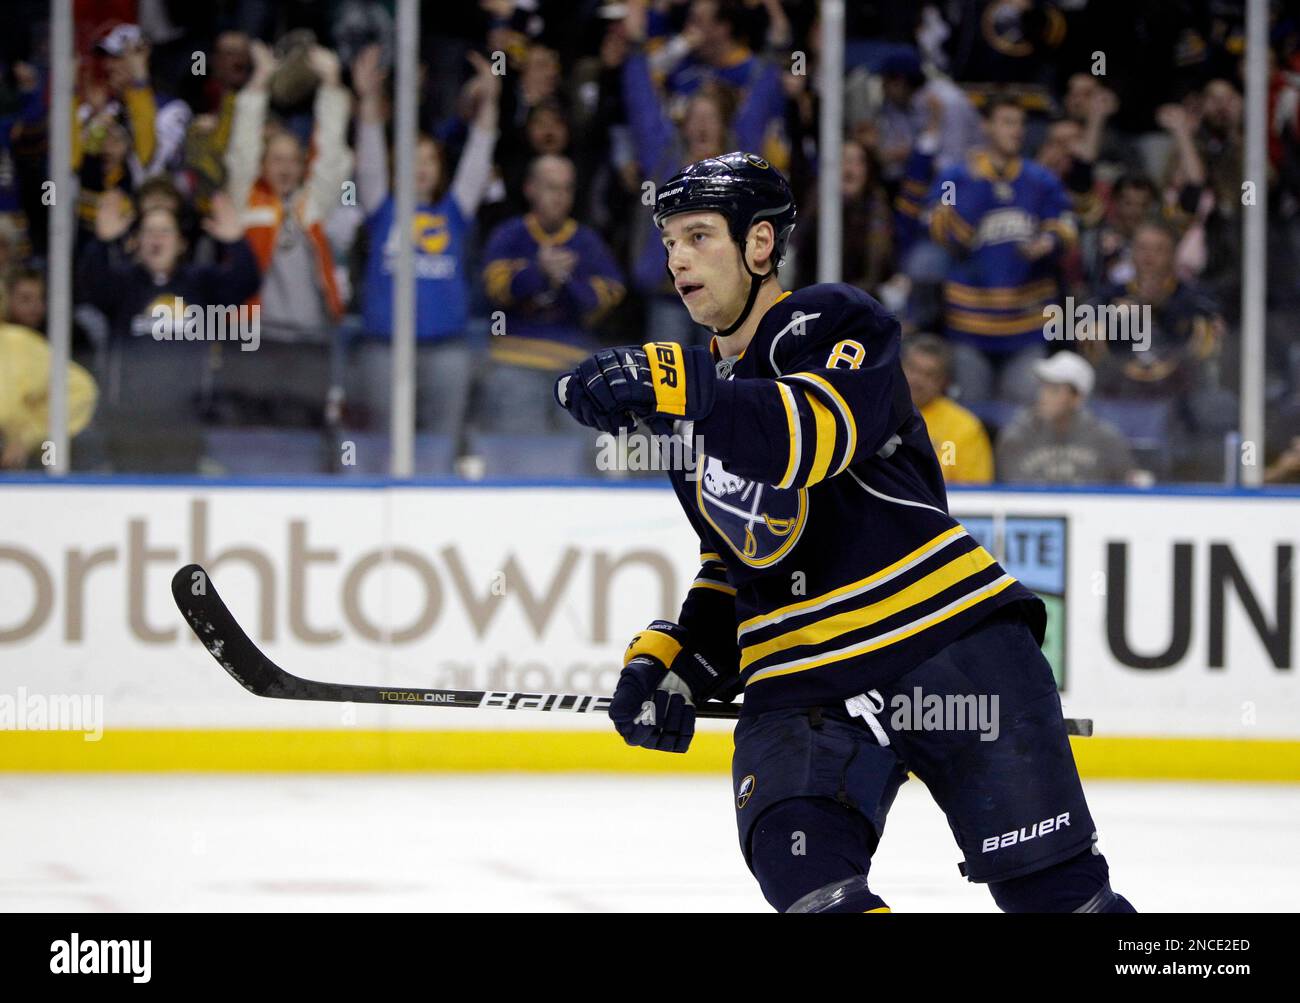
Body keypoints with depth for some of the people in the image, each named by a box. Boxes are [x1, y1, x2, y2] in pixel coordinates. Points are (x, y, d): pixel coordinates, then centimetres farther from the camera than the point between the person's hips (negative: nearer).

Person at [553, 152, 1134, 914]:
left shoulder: (835, 323, -4)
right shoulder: (696, 398, 17)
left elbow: (817, 434, -27)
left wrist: (670, 384, -34)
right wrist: (671, 658, 9)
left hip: (948, 639, -5)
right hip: (799, 676, 5)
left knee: (1051, 883, -4)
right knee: (798, 857, -25)